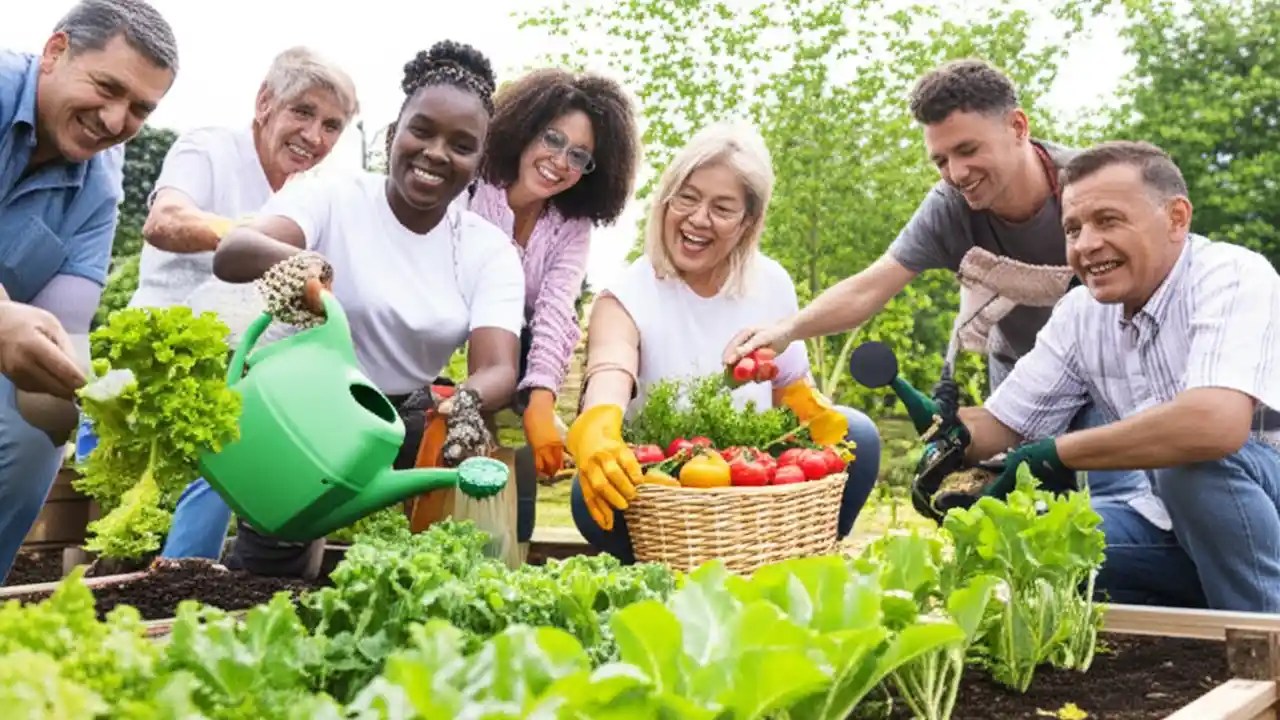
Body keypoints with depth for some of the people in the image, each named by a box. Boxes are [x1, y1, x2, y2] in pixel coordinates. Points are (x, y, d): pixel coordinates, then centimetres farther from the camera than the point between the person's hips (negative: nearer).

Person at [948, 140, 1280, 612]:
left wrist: (1055, 453, -27)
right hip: (1185, 523, 6)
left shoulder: (1232, 276, -20)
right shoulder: (1081, 313, 0)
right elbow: (1000, 426, 6)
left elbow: (1218, 424, -38)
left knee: (1193, 454, -33)